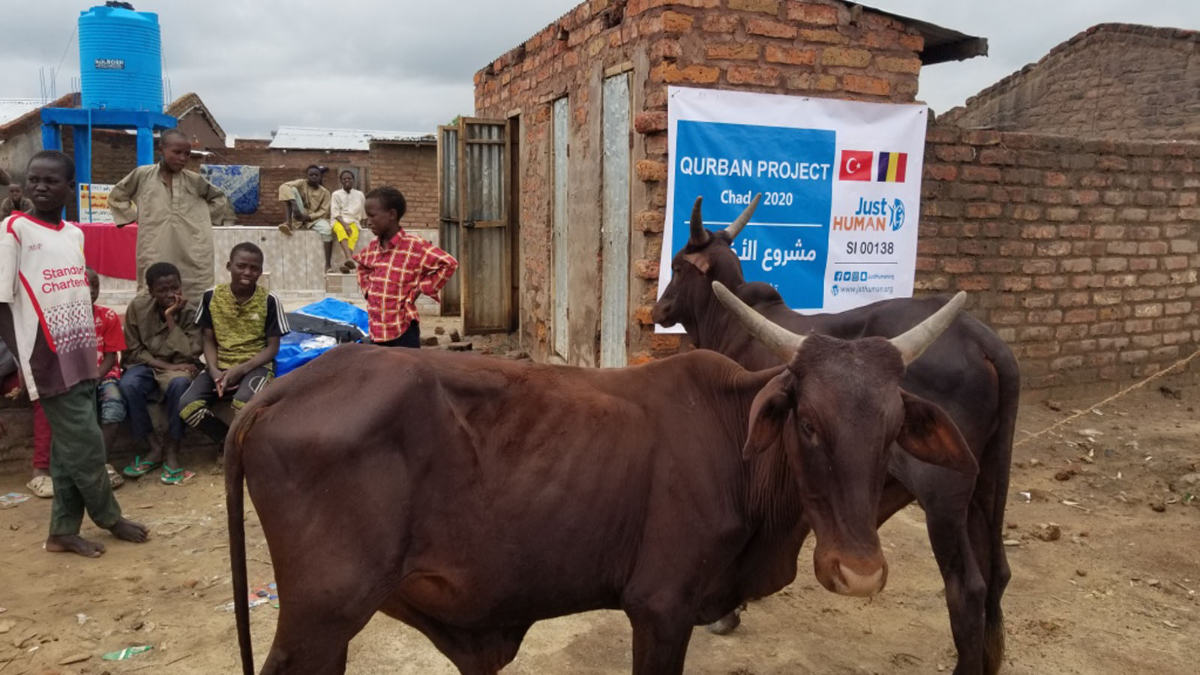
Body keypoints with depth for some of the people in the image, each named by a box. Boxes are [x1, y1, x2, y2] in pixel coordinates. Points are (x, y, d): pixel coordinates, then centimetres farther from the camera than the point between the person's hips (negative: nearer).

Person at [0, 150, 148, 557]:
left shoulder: (75, 234, 10)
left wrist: (92, 350, 13)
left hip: (80, 356, 6)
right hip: (49, 359, -6)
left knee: (69, 447, 11)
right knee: (85, 444, -1)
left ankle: (63, 532, 20)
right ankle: (110, 518, 18)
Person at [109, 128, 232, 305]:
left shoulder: (194, 180, 7)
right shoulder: (142, 175, 5)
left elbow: (219, 197, 23)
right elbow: (116, 197, 18)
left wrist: (205, 218, 11)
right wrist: (134, 217, 8)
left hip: (192, 258, 1)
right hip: (155, 256, -1)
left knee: (195, 303, -3)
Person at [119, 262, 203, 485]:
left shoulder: (189, 312, -12)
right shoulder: (138, 306, -10)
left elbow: (189, 354, -20)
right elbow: (132, 351, -6)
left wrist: (171, 318, -24)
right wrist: (164, 365, -20)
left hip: (179, 367, -1)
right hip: (147, 364, 2)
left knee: (179, 384, -36)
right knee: (128, 384, -32)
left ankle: (172, 452, -22)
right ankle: (155, 448, -15)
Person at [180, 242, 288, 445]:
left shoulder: (269, 301, -6)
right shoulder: (212, 296, 1)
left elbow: (272, 347, -4)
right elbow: (209, 341, 6)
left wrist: (240, 370, -17)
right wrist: (215, 372, -13)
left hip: (255, 366, -3)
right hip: (220, 366, 3)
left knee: (243, 404, -36)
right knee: (189, 406, -24)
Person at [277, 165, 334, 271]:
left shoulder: (324, 192, 0)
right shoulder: (301, 183, -4)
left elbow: (323, 212, -7)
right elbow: (283, 187, -23)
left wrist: (308, 217, -22)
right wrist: (294, 205, -36)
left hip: (314, 219, 0)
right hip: (299, 216, 0)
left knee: (327, 229, -35)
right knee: (292, 189, -19)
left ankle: (328, 264, -31)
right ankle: (289, 223, -24)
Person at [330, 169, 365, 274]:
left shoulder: (359, 194, 14)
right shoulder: (336, 194, 8)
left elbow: (364, 212, 20)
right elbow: (335, 213, -2)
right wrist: (344, 224, -17)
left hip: (353, 222, 1)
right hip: (339, 221, -1)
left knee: (354, 234, -35)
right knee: (340, 230, -38)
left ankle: (346, 263, -49)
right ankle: (349, 259, -57)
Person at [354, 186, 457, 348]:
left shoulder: (414, 246, -14)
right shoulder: (372, 247, 7)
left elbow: (448, 264, -15)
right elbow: (362, 266, 30)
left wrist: (421, 288, -12)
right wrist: (367, 289, 13)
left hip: (402, 330, -7)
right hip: (376, 330, 7)